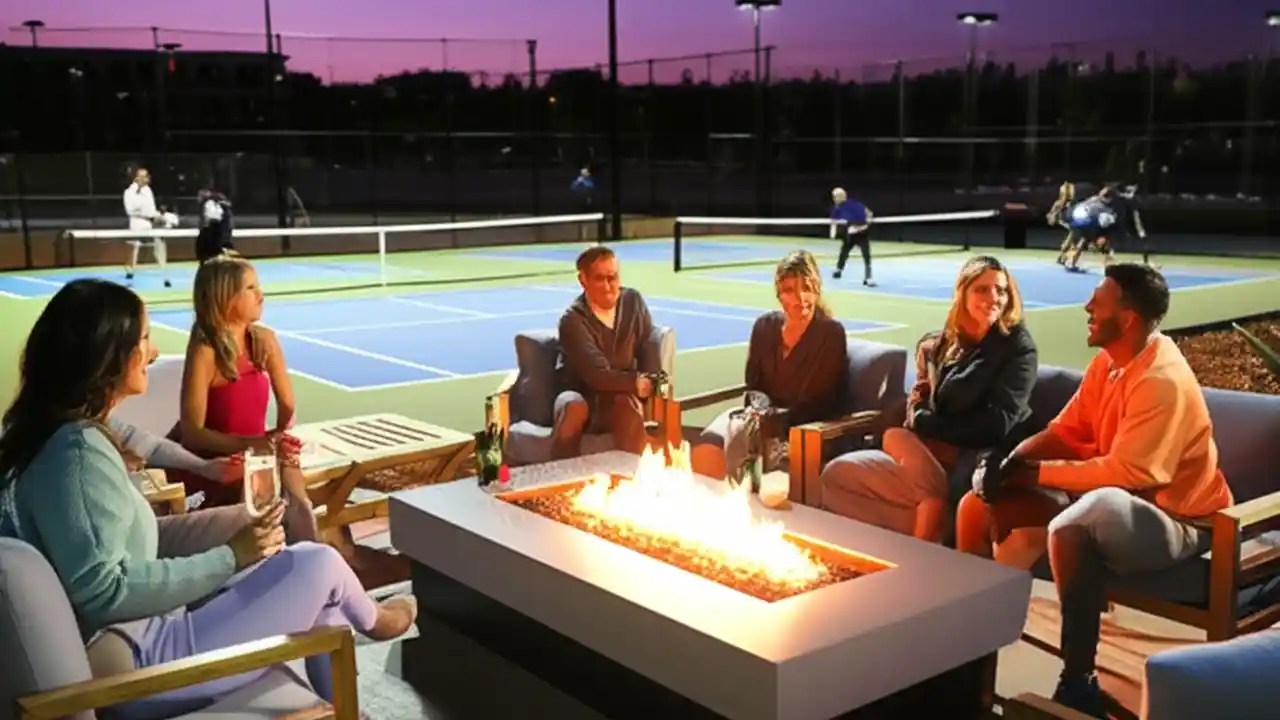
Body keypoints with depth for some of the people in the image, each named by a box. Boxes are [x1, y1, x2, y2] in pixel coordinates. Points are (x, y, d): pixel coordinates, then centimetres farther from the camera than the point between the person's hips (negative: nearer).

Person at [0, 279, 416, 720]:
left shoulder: (64, 434, 8)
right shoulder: (78, 450, -22)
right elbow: (103, 592, -26)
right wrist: (230, 556, -20)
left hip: (138, 635, 10)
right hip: (136, 665, -10)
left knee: (322, 600, 12)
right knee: (318, 564, -4)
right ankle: (370, 619, 29)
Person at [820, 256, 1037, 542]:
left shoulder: (1017, 347, -2)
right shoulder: (936, 346, 13)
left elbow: (998, 424, -11)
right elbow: (917, 408, 10)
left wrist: (928, 425, -6)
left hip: (979, 461, -6)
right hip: (932, 459, 6)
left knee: (896, 437, -31)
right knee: (837, 474, -11)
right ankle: (932, 526, -22)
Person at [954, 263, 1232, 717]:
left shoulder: (1162, 382, -24)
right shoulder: (1108, 360, 3)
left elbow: (1125, 472, -28)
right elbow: (1065, 431, 6)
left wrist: (1036, 473, -22)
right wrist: (1013, 460, -12)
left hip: (1172, 519, -9)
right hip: (1107, 497, 9)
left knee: (1069, 528, -41)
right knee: (978, 506, -1)